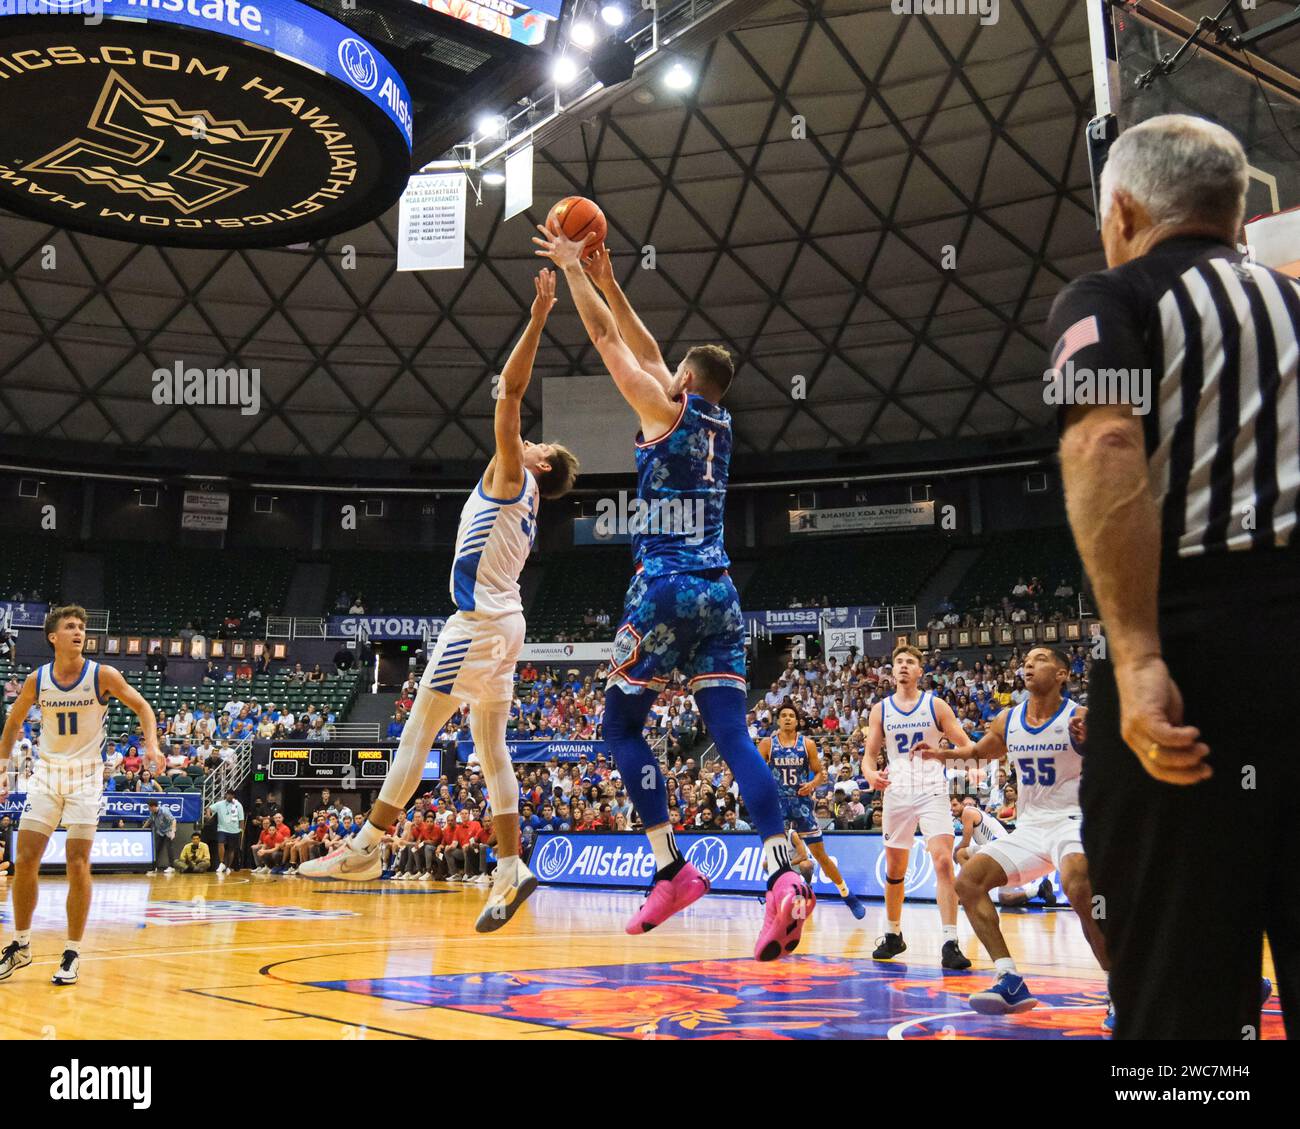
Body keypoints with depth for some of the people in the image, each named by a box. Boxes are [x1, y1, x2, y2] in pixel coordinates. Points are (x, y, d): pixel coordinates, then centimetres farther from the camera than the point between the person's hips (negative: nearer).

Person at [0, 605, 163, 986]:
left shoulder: (103, 676, -10)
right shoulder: (36, 680, -3)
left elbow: (141, 706, -3)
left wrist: (152, 744, -19)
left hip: (86, 775, -2)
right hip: (47, 773, 3)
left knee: (77, 865, -5)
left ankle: (72, 954, 5)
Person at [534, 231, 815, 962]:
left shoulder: (669, 411, -2)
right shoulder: (720, 423, 16)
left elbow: (608, 341, 4)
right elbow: (647, 351, 26)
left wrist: (571, 267, 16)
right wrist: (607, 280, 31)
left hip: (666, 589, -6)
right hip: (719, 593, 6)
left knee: (623, 725, 7)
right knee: (733, 734, -1)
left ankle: (673, 870, 0)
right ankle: (785, 875, -17)